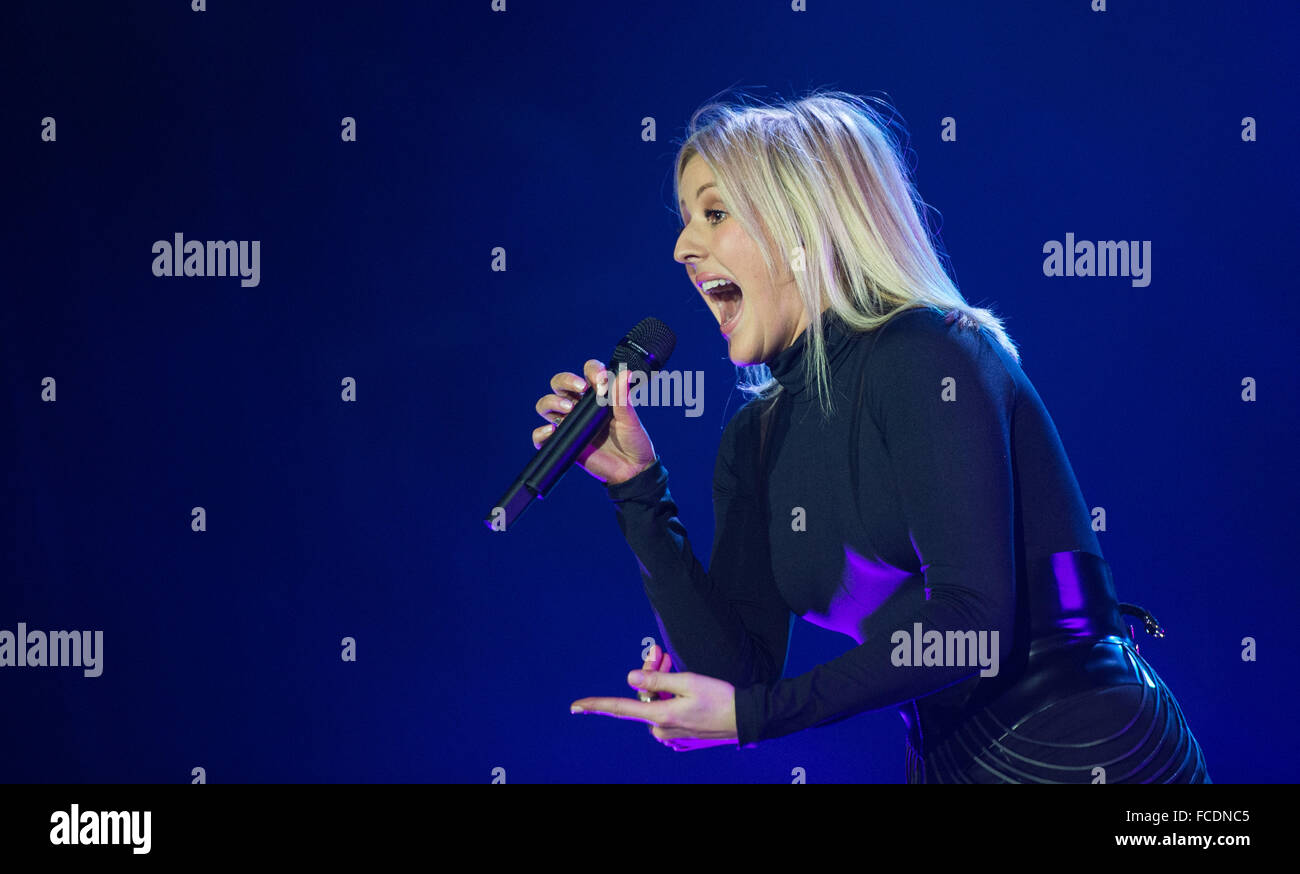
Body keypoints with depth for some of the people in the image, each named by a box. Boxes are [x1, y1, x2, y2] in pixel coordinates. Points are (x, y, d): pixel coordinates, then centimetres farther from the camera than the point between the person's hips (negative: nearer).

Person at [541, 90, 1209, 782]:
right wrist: (636, 487, -3)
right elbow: (736, 675, 1)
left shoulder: (925, 355, -11)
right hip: (946, 762, 6)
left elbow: (974, 617, -19)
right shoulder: (754, 439, 8)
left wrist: (754, 713, -16)